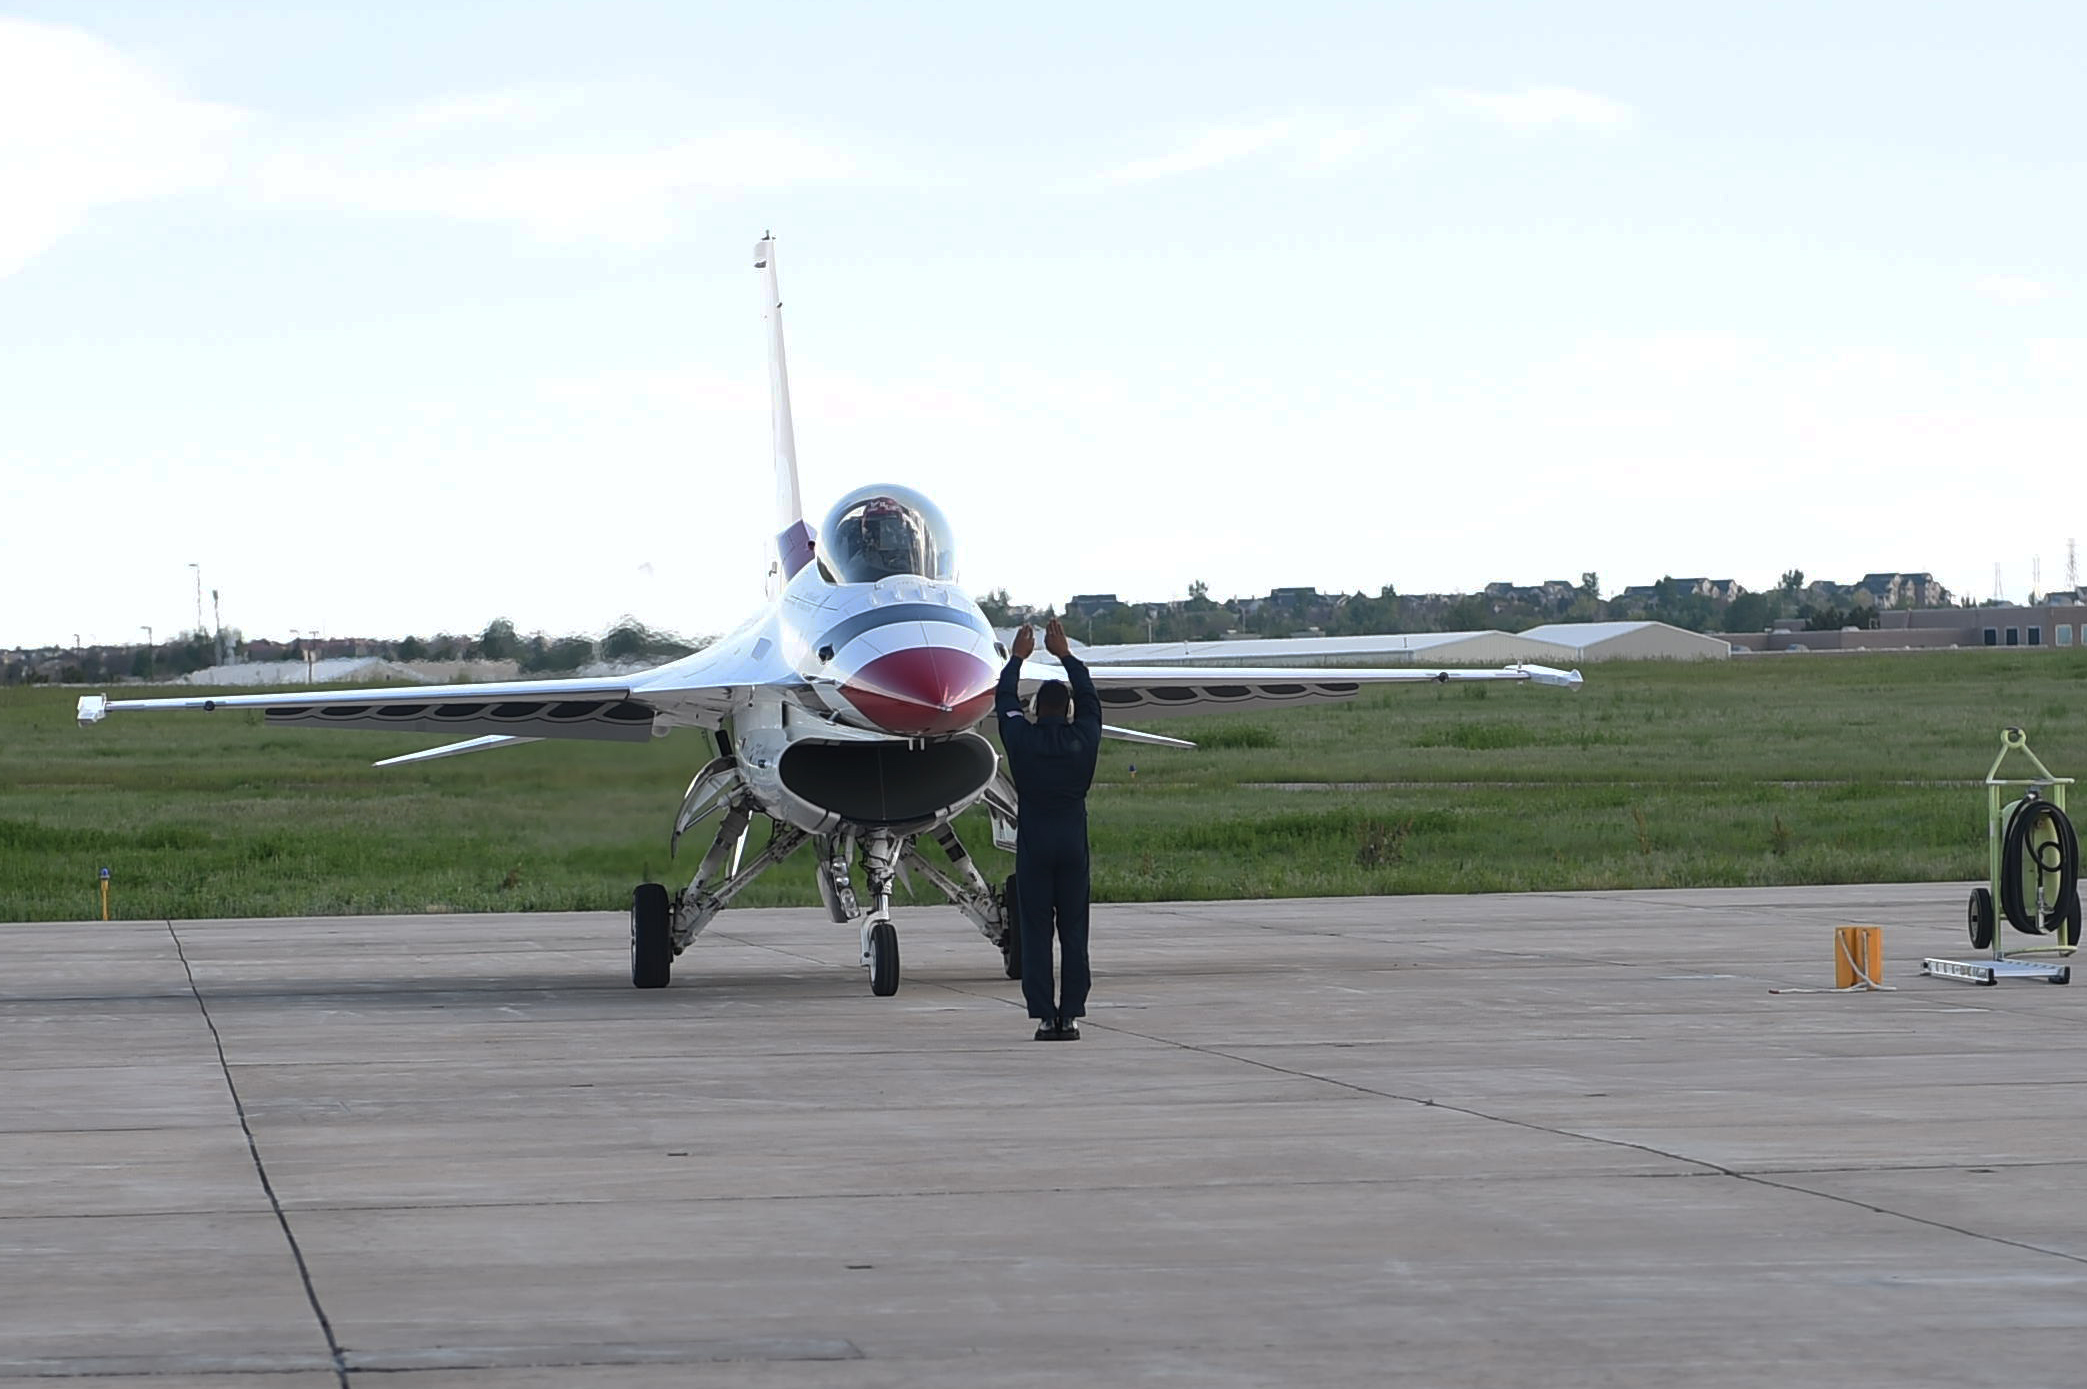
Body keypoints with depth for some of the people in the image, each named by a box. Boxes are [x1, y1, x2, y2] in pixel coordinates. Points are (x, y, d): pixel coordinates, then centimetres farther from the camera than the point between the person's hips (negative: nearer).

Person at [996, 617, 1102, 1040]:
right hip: (1073, 842, 1)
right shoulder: (1083, 739, -2)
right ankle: (1071, 1016, 1)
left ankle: (1044, 1016, -4)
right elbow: (1090, 700, 16)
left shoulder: (1022, 739, -6)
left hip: (1034, 842, -1)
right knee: (1073, 932, 4)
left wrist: (1017, 659, 26)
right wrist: (1066, 656, 26)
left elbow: (1005, 702, 12)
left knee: (1036, 931, 0)